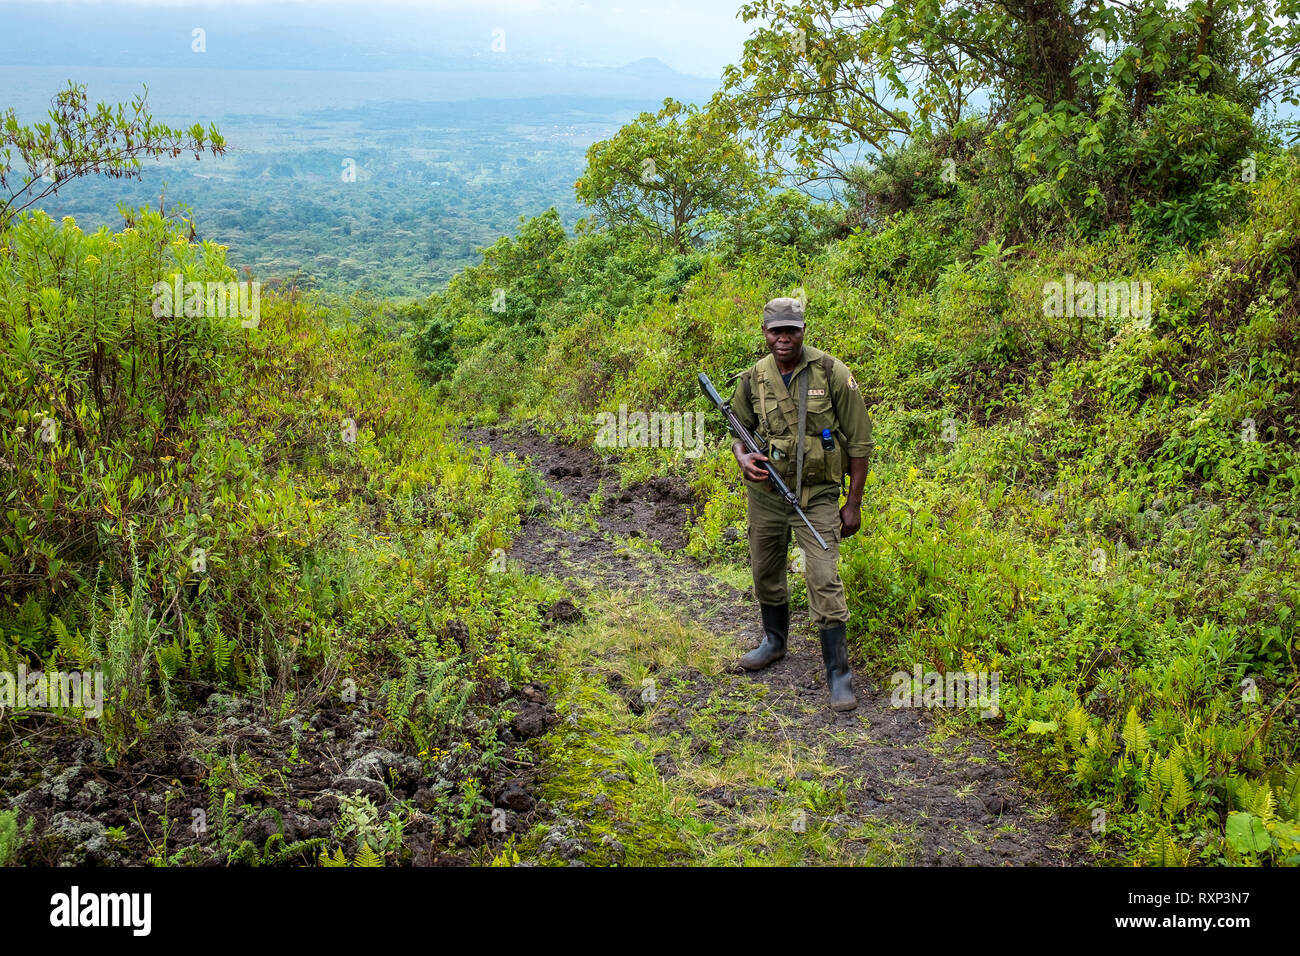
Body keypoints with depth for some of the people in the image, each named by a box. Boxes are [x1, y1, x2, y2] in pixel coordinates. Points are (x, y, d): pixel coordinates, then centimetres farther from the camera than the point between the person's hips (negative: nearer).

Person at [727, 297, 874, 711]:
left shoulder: (832, 373, -13)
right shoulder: (752, 379, -3)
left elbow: (859, 441, -7)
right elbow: (739, 429, 14)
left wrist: (854, 503, -7)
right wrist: (742, 456, -11)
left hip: (817, 495, -4)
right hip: (765, 492, 4)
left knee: (824, 581, -10)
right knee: (766, 573, 18)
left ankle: (838, 674, 1)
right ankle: (775, 642, 43)